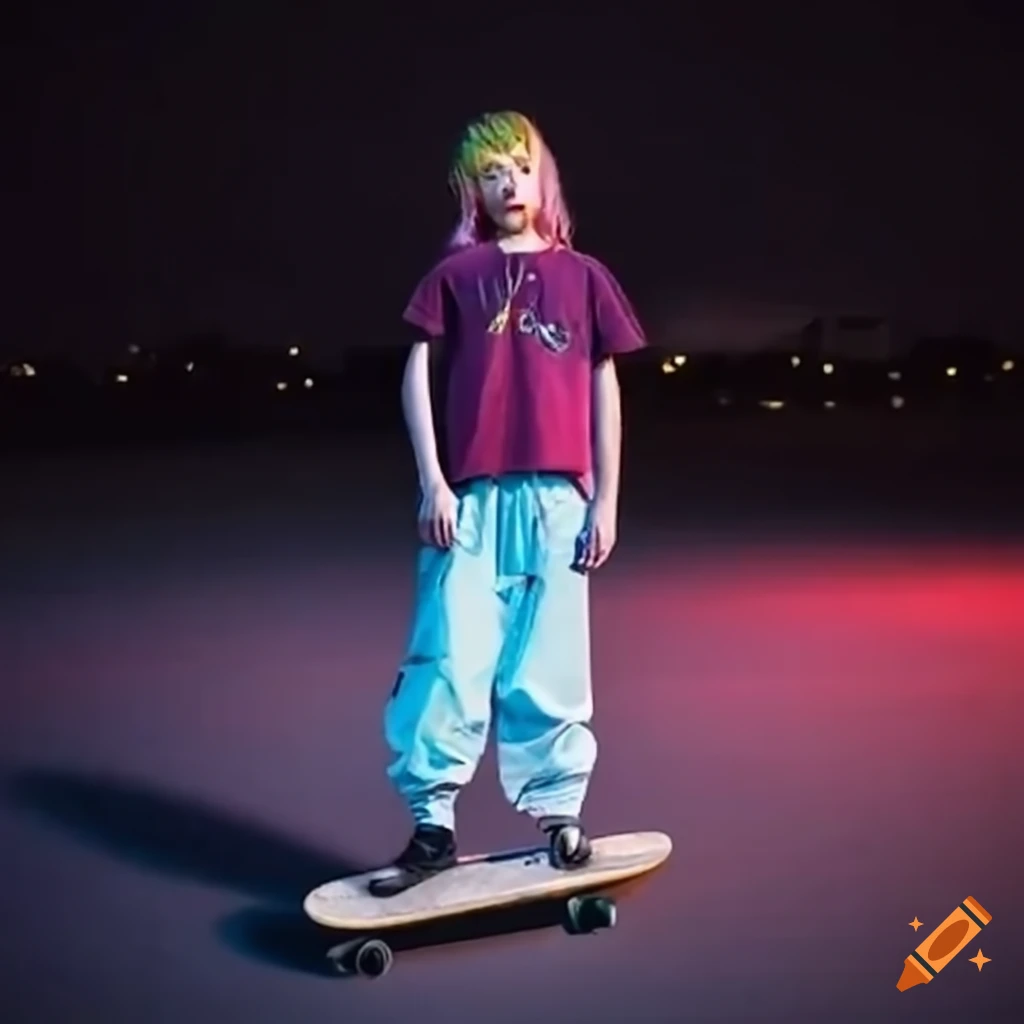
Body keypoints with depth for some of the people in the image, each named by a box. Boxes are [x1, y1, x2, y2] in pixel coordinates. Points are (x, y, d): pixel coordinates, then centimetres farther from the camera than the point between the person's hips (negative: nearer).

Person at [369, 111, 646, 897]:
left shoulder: (583, 277, 10)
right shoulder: (456, 274, 8)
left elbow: (605, 388, 11)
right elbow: (418, 373, 6)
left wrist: (606, 500, 5)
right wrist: (433, 482, -4)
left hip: (558, 497, 1)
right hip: (470, 495, -1)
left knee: (549, 666, 6)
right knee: (449, 662, -2)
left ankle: (558, 815, 17)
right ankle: (433, 826, 7)